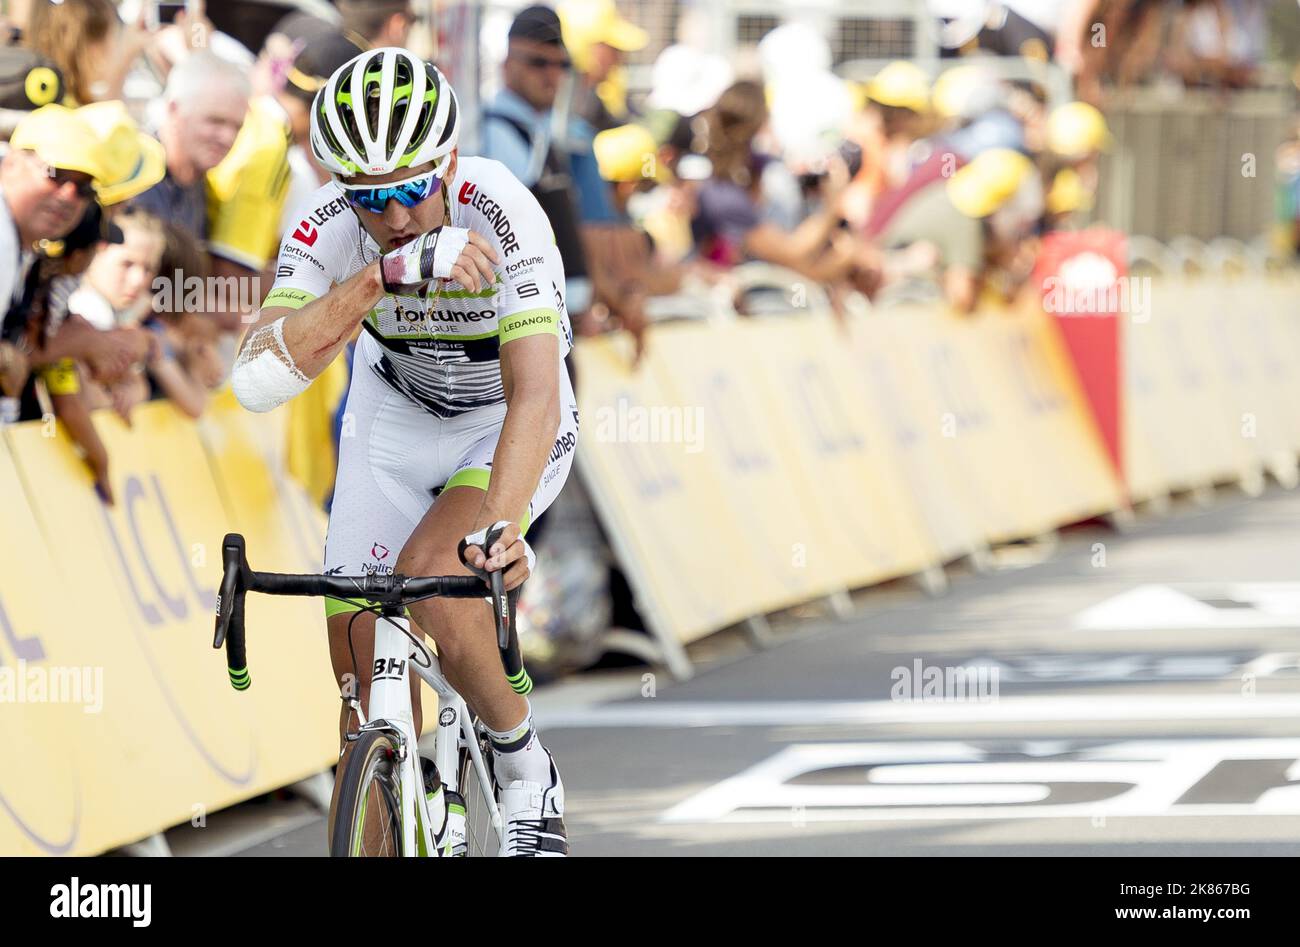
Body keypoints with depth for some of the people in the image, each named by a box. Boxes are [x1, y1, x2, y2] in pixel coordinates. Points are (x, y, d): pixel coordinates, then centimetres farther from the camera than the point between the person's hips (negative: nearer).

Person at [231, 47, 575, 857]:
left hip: (506, 429, -3)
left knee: (428, 570, -30)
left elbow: (536, 394, -43)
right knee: (365, 681, -3)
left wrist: (498, 526, -59)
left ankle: (528, 774, -8)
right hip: (394, 420, 3)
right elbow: (259, 379, -40)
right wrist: (380, 279, -51)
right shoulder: (329, 228, -26)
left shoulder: (502, 214, -34)